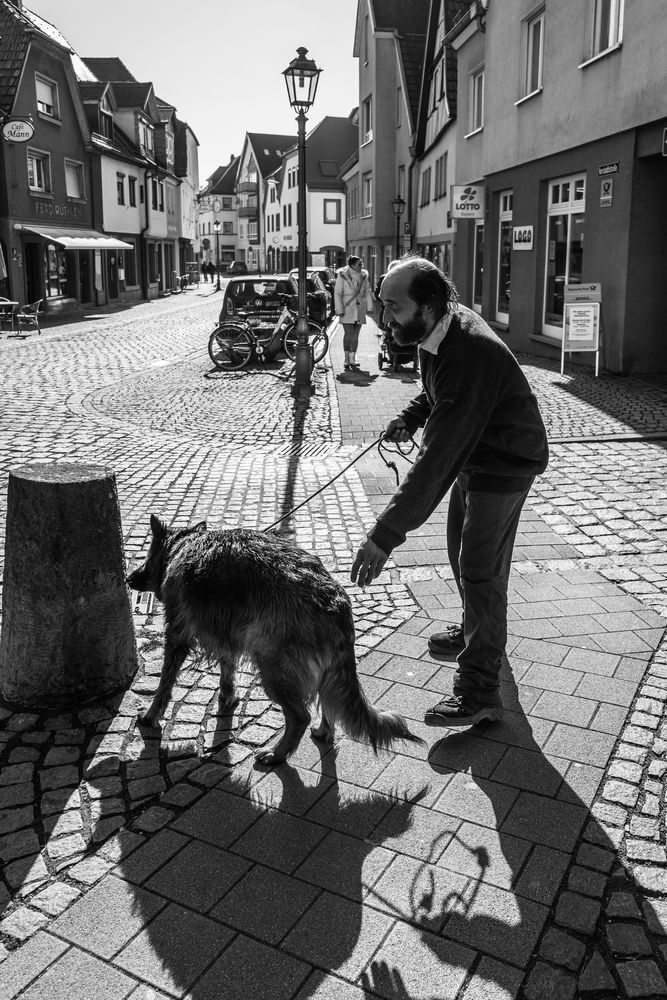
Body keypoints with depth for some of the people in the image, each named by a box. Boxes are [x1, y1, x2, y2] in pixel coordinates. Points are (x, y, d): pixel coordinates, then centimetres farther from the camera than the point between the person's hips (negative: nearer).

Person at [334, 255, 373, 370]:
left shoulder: (363, 277, 9)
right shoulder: (342, 276, -5)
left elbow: (367, 292, 15)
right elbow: (337, 293, -6)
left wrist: (369, 307, 7)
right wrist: (339, 310, -12)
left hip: (360, 309, 4)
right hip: (347, 309, -4)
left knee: (355, 335, 5)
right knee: (348, 334, -10)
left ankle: (352, 360, 11)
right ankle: (347, 361, -7)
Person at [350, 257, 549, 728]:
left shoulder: (470, 356, -36)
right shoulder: (441, 328, -6)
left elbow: (438, 458, -41)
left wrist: (385, 536, -43)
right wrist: (412, 416, -6)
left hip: (505, 463, -9)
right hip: (475, 455, 10)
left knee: (480, 570, -6)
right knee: (462, 552, 22)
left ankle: (480, 692, 6)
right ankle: (477, 632, 46)